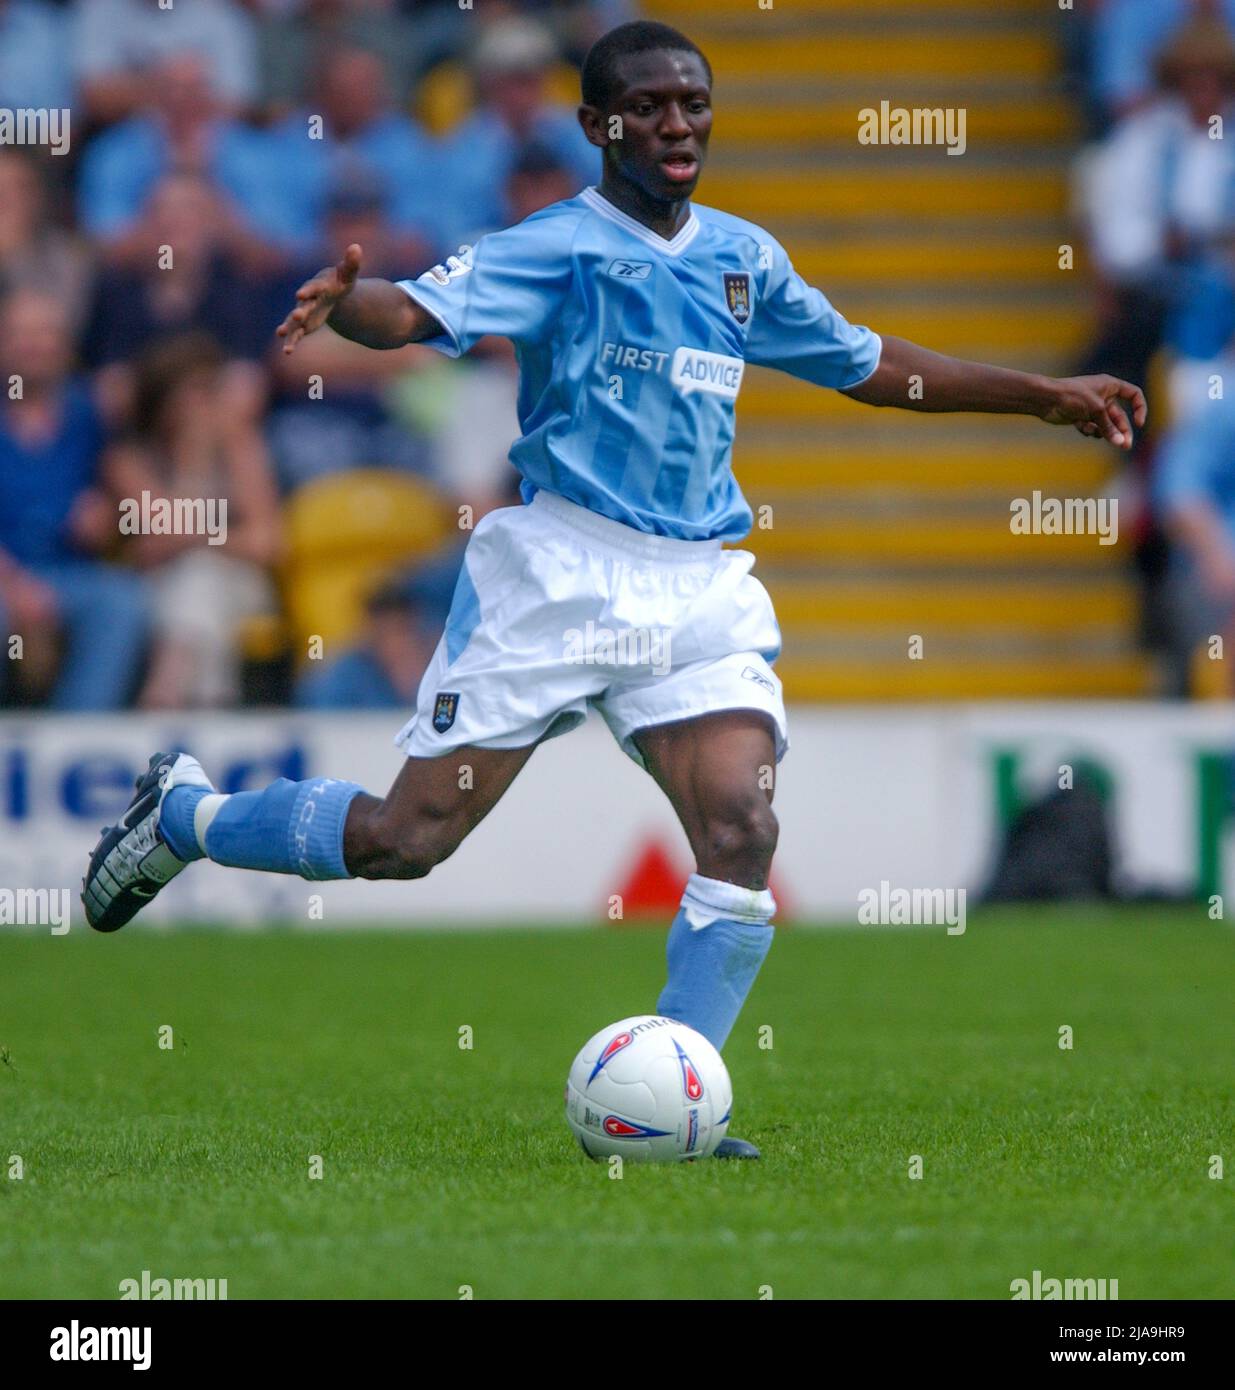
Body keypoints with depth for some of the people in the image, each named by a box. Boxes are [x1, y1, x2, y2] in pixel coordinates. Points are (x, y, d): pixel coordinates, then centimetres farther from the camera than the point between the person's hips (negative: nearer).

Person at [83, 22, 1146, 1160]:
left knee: (743, 832, -15)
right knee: (408, 838, -4)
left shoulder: (744, 258, 14)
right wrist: (343, 302, -45)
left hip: (703, 590, 5)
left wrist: (1046, 397, 27)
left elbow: (871, 367, 27)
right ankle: (184, 814, 23)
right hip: (563, 571, -5)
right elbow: (424, 311, -21)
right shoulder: (564, 245, -5)